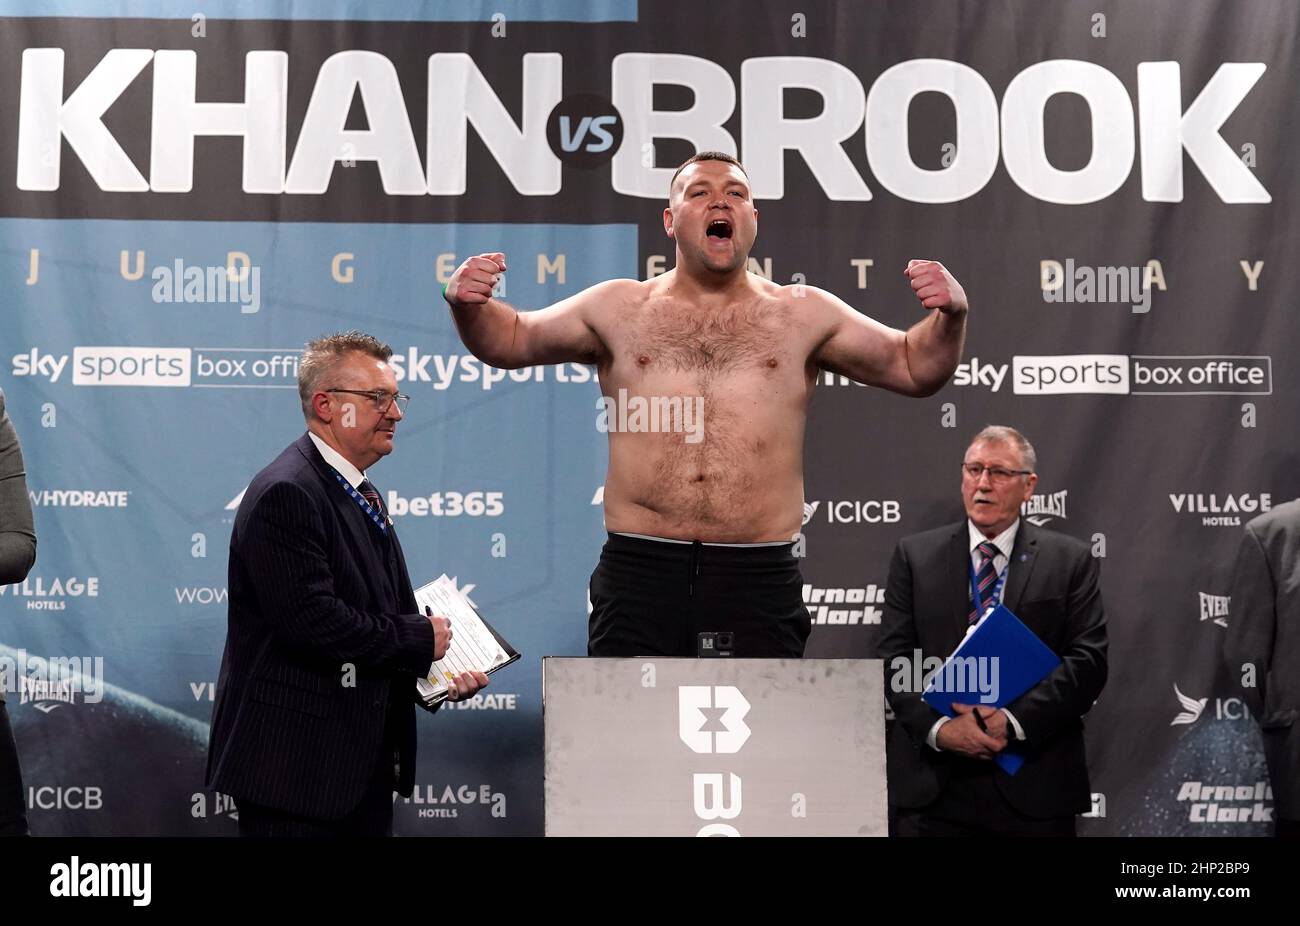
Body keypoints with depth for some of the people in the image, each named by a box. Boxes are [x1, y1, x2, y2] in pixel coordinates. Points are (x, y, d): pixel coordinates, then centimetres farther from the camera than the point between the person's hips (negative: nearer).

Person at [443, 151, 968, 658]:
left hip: (761, 580, 0)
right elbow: (509, 341, 17)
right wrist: (467, 305, -3)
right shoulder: (617, 309, 9)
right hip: (638, 572, 0)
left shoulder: (803, 315, 8)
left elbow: (916, 368, 13)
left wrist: (950, 316, -7)